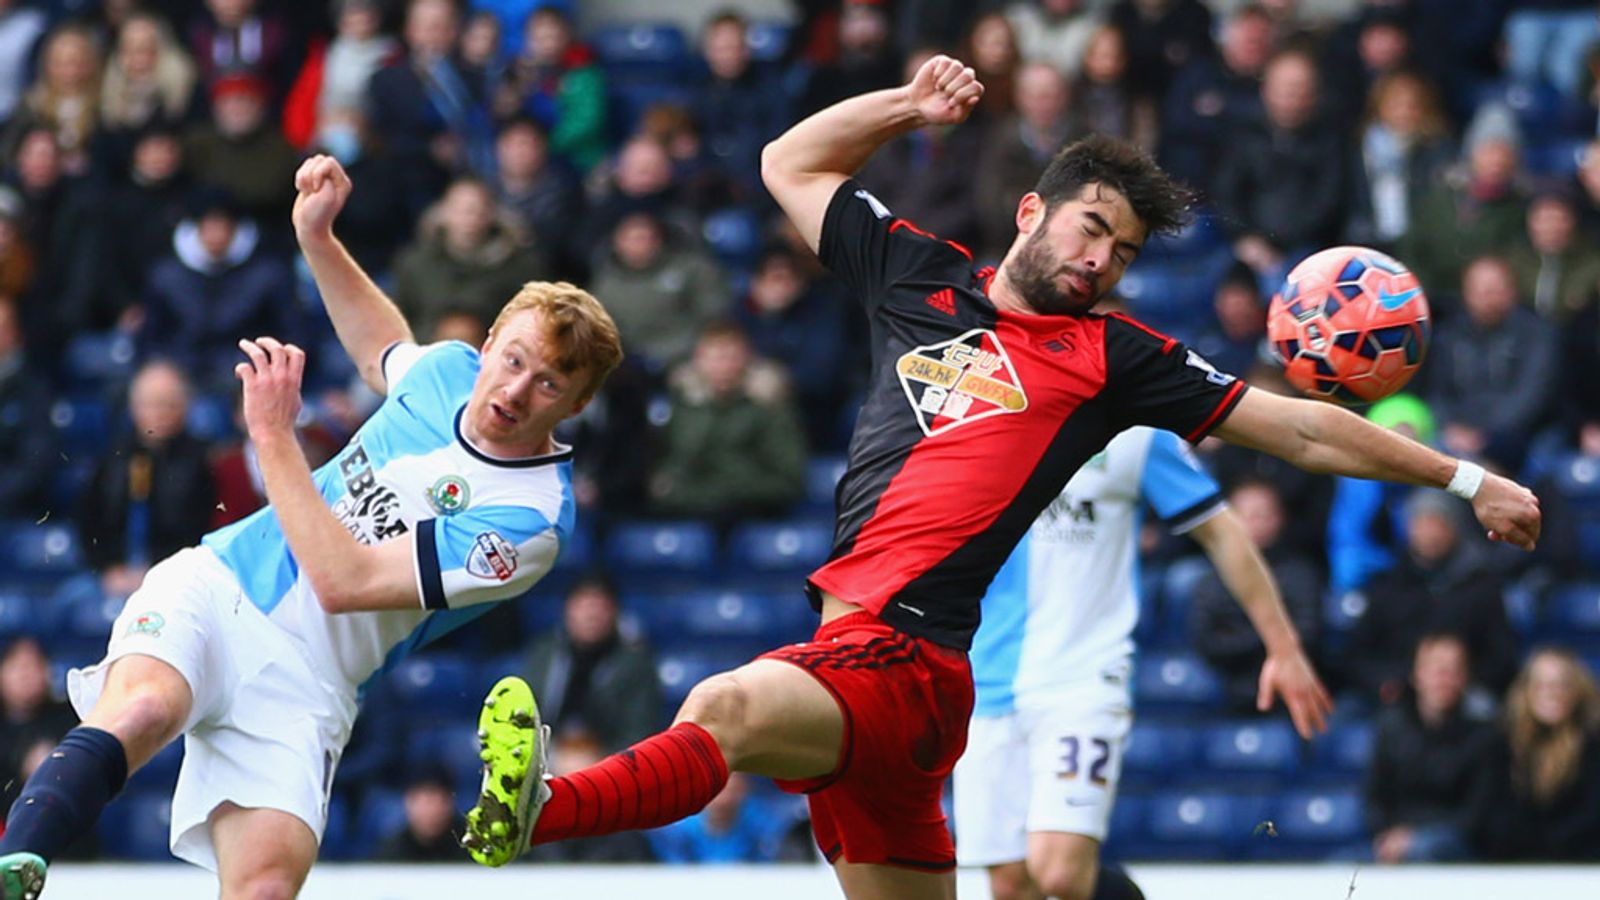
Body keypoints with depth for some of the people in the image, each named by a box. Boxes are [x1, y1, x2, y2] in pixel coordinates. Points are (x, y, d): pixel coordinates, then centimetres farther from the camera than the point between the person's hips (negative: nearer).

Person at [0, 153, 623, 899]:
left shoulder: (530, 521, -12)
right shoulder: (449, 368, 7)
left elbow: (343, 582, -18)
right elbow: (381, 348, 36)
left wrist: (272, 431, -16)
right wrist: (316, 236, 22)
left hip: (301, 678, -3)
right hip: (214, 583, 4)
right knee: (142, 708, -32)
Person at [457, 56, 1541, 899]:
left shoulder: (1116, 358, 9)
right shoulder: (922, 277, 19)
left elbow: (1300, 429, 14)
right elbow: (791, 164, 31)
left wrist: (1467, 481, 17)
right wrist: (910, 108, 19)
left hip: (911, 661, -6)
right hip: (847, 654, 6)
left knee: (725, 708, -33)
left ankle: (534, 809, -52)